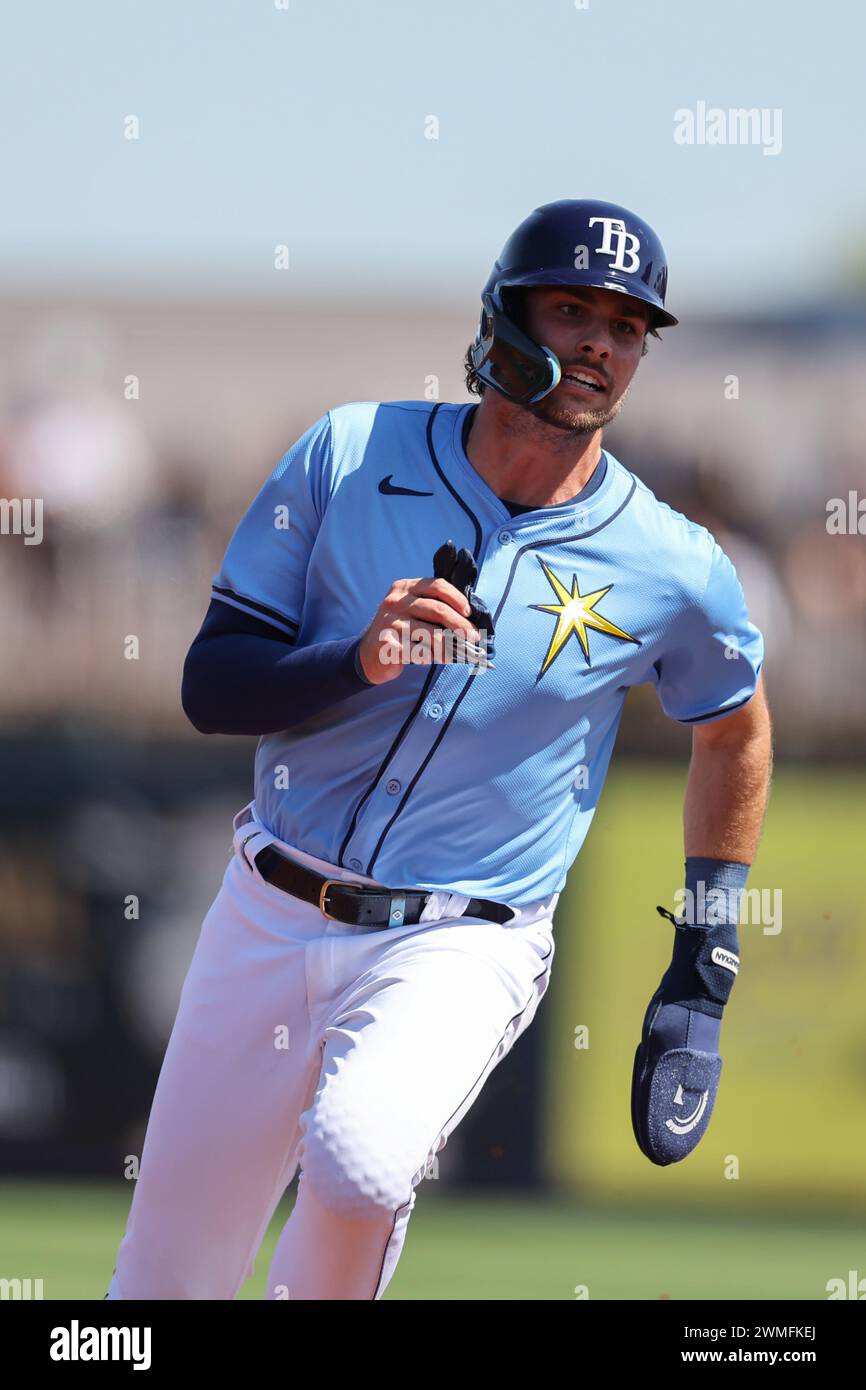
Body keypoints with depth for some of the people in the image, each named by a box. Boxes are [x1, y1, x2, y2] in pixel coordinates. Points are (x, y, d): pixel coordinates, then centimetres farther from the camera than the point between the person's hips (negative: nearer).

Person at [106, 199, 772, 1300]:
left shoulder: (672, 570, -6)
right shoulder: (350, 455, -4)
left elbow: (734, 732, 14)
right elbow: (210, 685, -3)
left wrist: (703, 975, 10)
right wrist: (357, 661, -23)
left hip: (462, 949, -2)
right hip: (270, 918, 2)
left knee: (357, 1162, -34)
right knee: (165, 1286, 8)